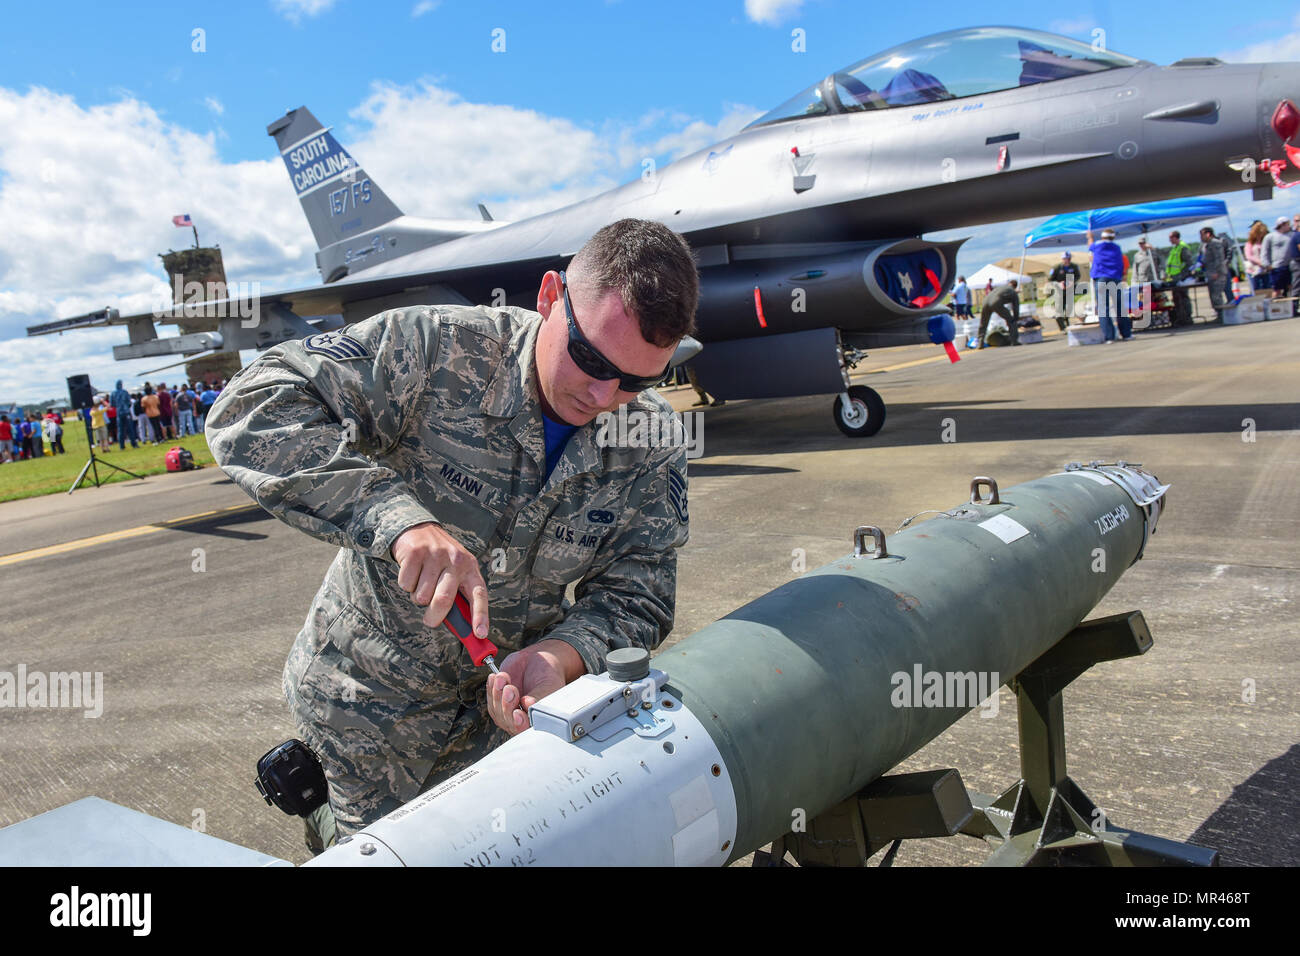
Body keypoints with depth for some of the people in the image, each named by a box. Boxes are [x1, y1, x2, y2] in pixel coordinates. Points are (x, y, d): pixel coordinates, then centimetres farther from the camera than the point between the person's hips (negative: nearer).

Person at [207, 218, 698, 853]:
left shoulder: (652, 447, -14)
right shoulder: (437, 351, -26)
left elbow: (634, 599, -13)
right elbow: (252, 410, -31)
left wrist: (560, 655, -35)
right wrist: (397, 517, -44)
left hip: (499, 704, 4)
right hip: (370, 699, -3)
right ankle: (323, 813, 43)